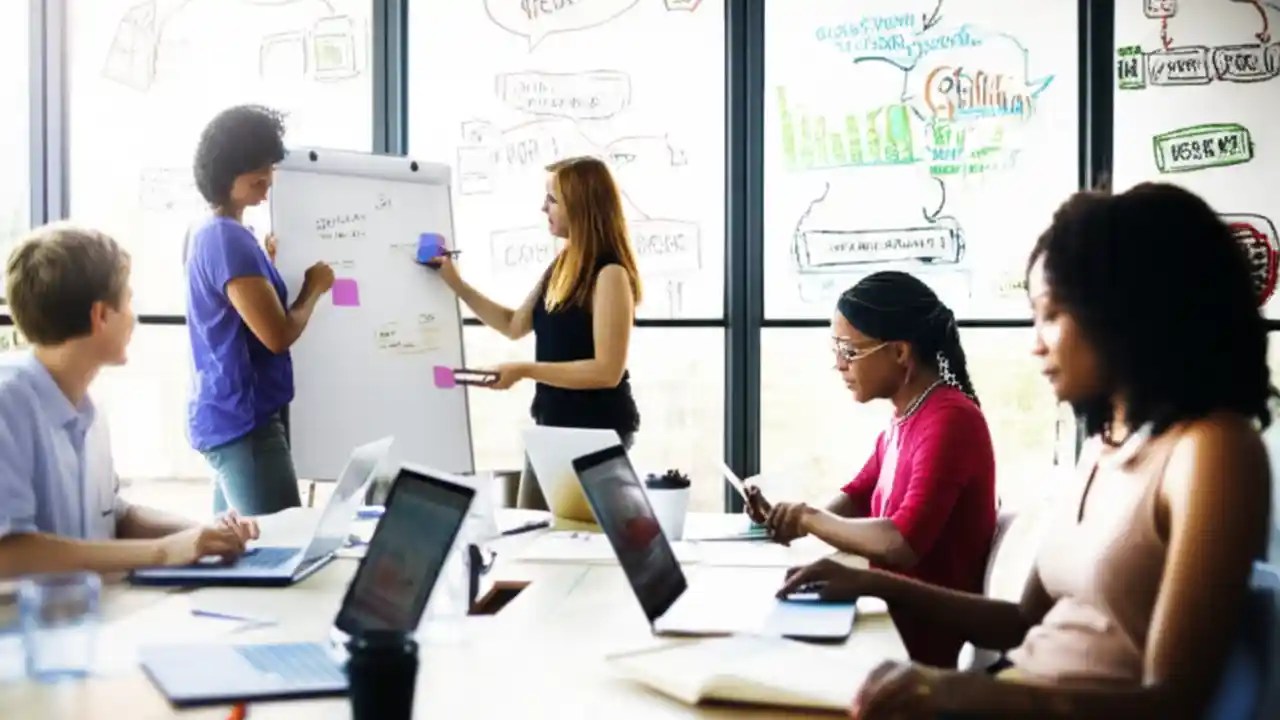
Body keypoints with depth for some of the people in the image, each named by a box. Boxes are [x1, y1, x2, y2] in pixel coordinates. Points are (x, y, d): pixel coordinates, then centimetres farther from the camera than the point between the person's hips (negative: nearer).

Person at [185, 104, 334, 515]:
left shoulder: (208, 233, 14)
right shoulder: (229, 238, -17)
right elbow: (277, 335, -21)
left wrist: (267, 265, 18)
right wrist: (313, 288, -5)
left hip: (230, 415, 11)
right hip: (243, 420, -11)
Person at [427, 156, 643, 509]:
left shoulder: (609, 274, -18)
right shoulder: (563, 266, 8)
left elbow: (608, 370, -22)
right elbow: (515, 325, 22)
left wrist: (525, 371, -22)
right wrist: (456, 283, 17)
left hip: (598, 430, -9)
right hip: (552, 424, 9)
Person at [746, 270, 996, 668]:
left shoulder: (950, 420, -20)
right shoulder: (904, 419, 8)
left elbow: (902, 543, -28)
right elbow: (855, 499, 16)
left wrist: (810, 519, -14)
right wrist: (790, 516, -4)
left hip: (932, 639, -7)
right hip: (898, 617, 7)